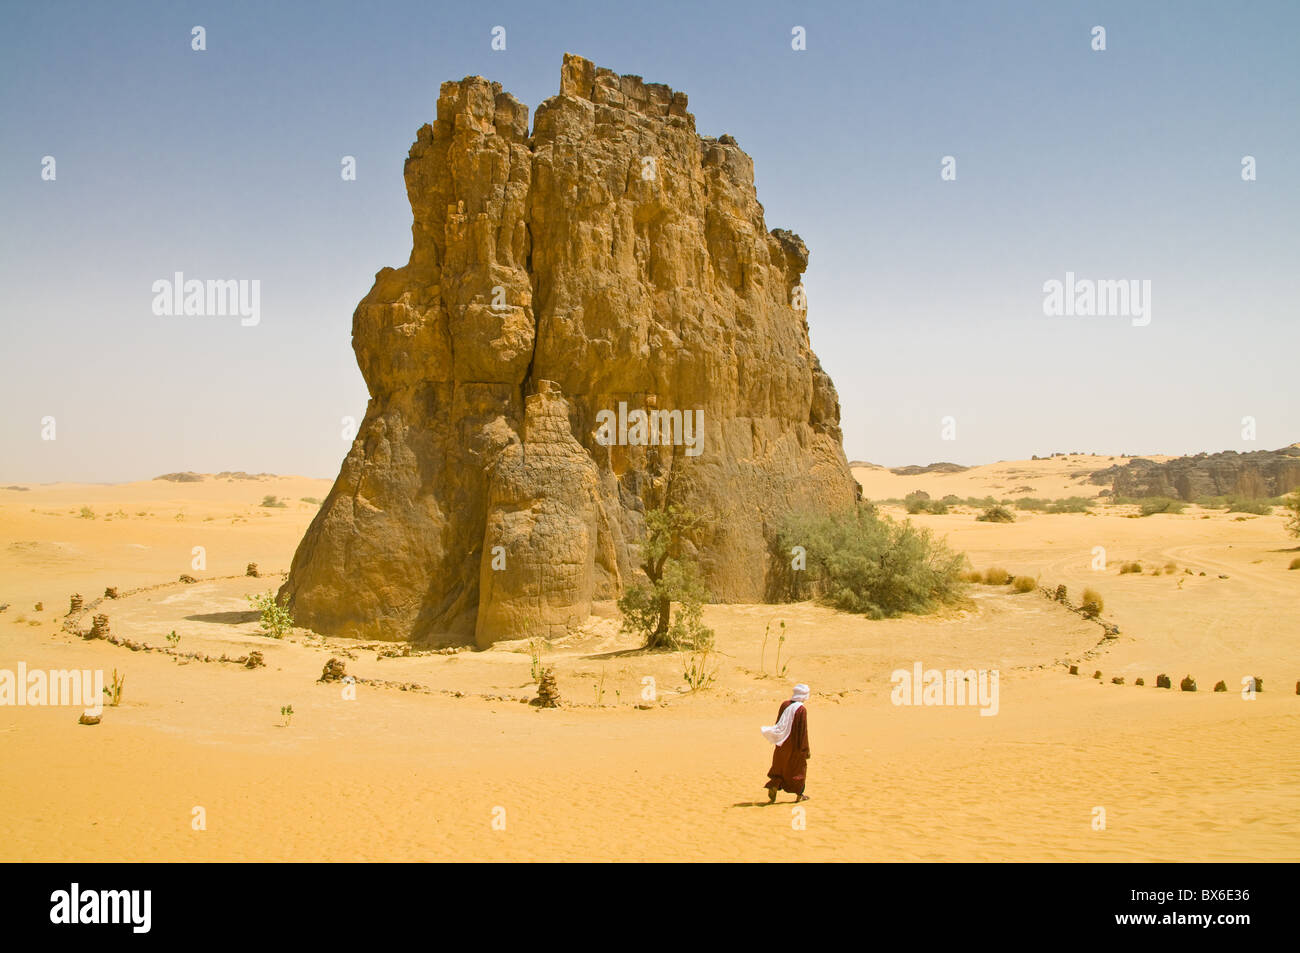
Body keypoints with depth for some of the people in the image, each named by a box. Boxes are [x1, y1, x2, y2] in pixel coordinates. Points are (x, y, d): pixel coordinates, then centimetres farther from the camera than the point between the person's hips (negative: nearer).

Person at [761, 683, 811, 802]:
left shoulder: (784, 705, -1)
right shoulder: (802, 709, -18)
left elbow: (778, 724, 7)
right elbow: (803, 730, -18)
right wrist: (806, 749, -11)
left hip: (783, 742, 5)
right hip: (796, 744, -5)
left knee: (780, 765, 17)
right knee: (799, 767, 11)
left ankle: (774, 785, -1)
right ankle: (799, 794, 18)